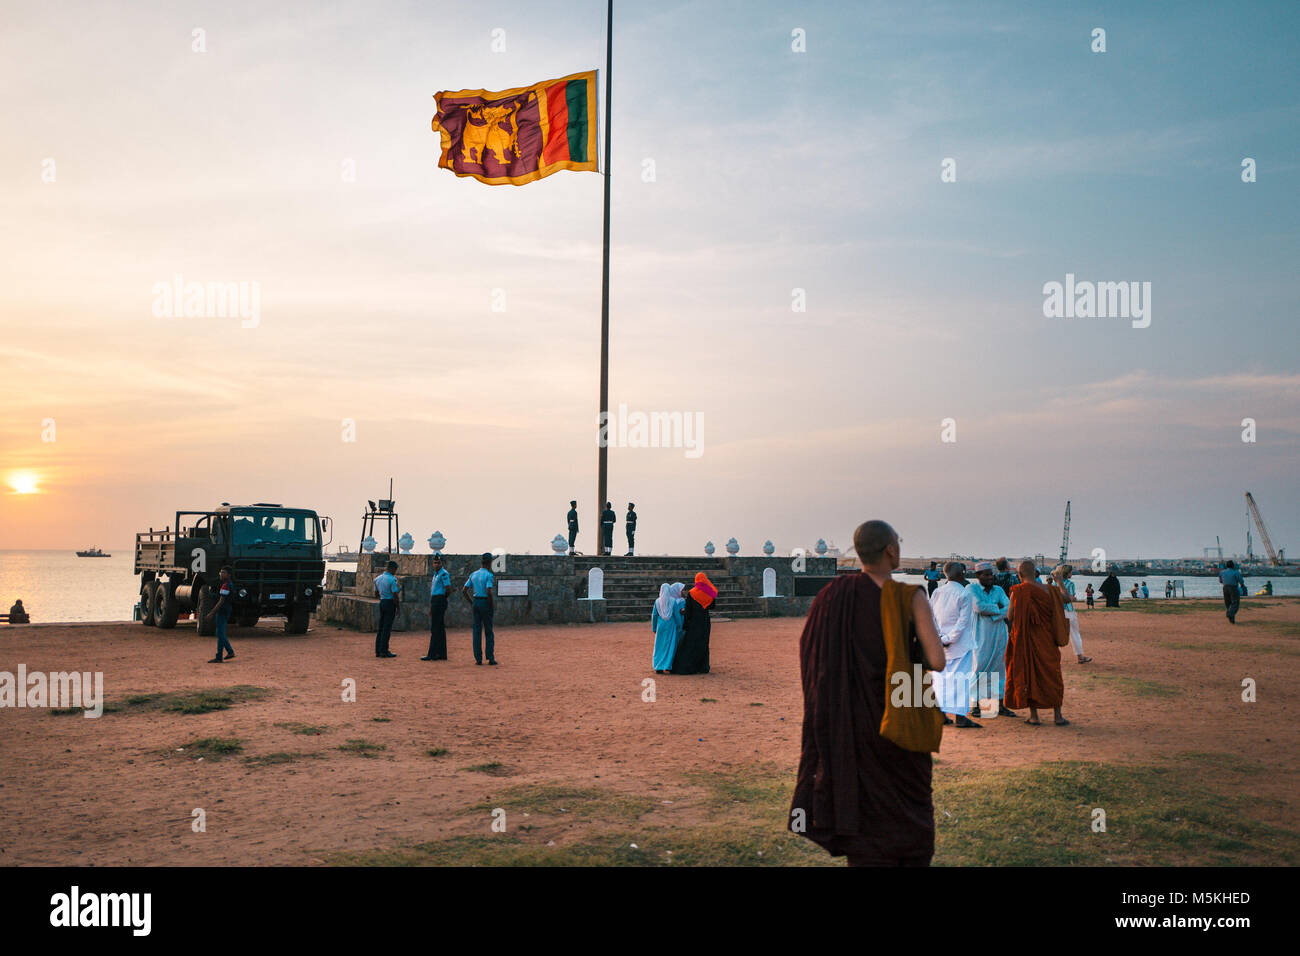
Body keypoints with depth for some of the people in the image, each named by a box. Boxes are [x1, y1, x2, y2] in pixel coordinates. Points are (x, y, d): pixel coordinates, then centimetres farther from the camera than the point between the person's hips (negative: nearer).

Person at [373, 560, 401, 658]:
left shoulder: (377, 579, 8)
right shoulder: (392, 579, -14)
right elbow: (395, 595, -16)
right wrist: (398, 607, -6)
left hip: (381, 602, 7)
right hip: (390, 603, -7)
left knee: (381, 627, 13)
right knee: (387, 628, -3)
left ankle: (378, 651, 15)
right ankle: (384, 651, -2)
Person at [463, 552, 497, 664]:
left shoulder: (473, 575, 9)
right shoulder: (489, 575, -10)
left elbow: (464, 590, 8)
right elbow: (488, 592, -22)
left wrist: (471, 603, 13)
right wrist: (492, 605, -10)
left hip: (475, 603, 5)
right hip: (485, 603, -5)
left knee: (477, 631, 7)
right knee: (489, 632, 3)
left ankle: (478, 658, 5)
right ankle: (490, 658, 1)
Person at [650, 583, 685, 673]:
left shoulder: (657, 601, 1)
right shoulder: (674, 601, -7)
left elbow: (654, 615, 3)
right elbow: (677, 615, -8)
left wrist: (654, 628, 11)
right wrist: (680, 628, 1)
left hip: (660, 626, 3)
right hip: (671, 626, -3)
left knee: (659, 646, 10)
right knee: (670, 646, 4)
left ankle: (658, 667, 9)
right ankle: (667, 667, 0)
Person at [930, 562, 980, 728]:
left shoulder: (937, 592, 4)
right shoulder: (965, 594, -10)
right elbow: (963, 621, -16)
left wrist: (939, 637, -3)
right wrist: (949, 639, -14)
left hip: (939, 644, 5)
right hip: (961, 644, -5)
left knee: (941, 675, 11)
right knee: (960, 677, 0)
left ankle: (941, 713, 14)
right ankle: (960, 716, -1)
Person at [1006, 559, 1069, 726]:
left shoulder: (1018, 591, -10)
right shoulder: (1047, 590, 1)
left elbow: (1010, 616, -6)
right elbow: (1056, 615, 5)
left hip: (1025, 639, -3)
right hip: (1047, 639, 3)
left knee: (1028, 674, 6)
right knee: (1052, 674, 11)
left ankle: (1034, 716, 7)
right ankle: (1058, 716, 12)